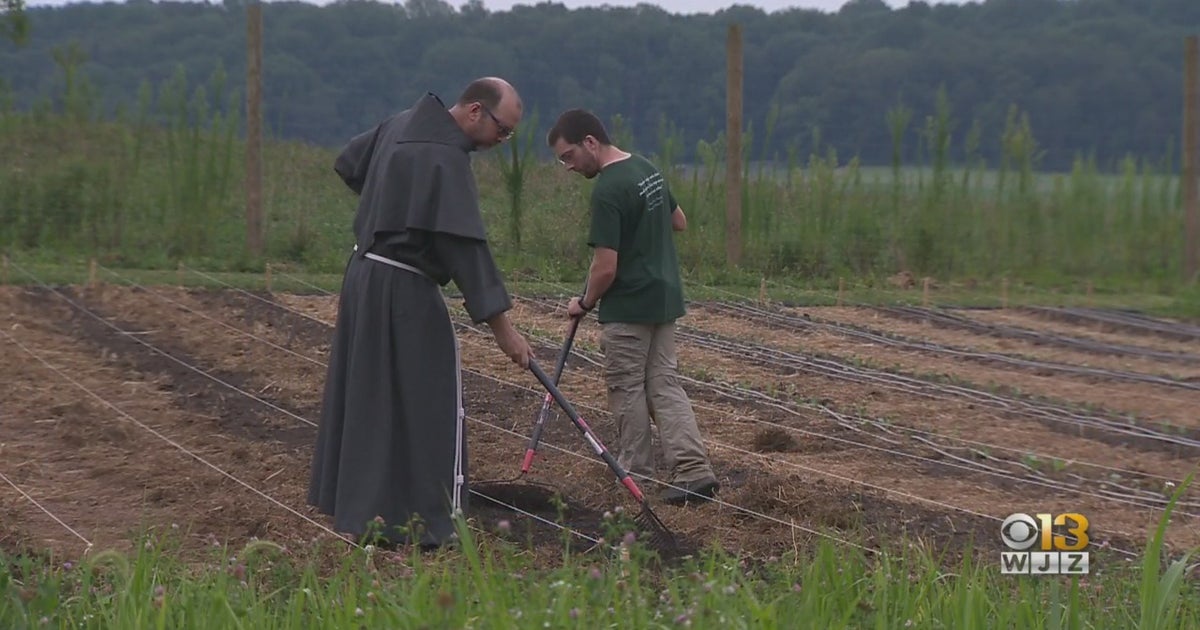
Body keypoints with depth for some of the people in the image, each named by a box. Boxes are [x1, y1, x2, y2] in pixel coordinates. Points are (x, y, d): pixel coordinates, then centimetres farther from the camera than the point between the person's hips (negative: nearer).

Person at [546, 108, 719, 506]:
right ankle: (694, 469, -2)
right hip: (664, 298, 9)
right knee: (664, 384, 8)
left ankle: (636, 470, 16)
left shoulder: (608, 191, -21)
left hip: (628, 307, -9)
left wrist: (585, 303, -4)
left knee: (627, 389, 6)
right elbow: (679, 222, 22)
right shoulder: (648, 169, 7)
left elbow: (605, 268, -21)